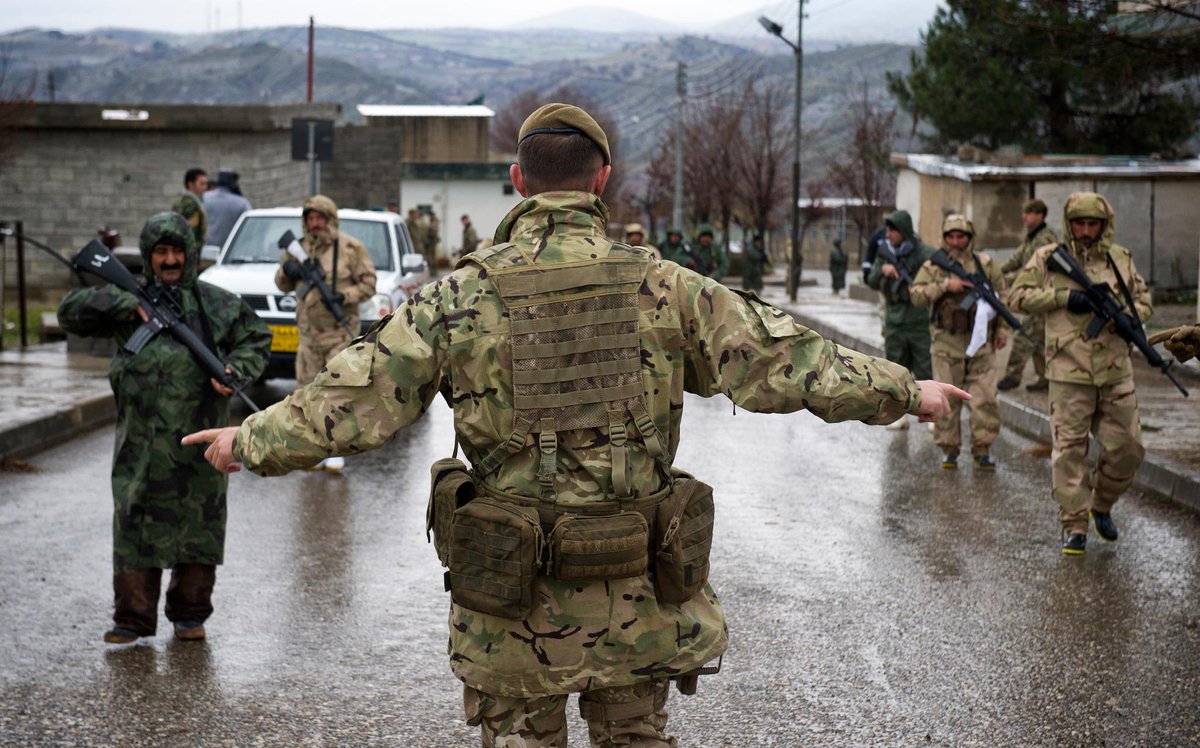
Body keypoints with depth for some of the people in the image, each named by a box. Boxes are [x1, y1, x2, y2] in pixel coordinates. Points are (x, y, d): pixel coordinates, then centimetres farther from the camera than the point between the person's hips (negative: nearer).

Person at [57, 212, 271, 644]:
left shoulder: (218, 304, 8)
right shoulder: (128, 302, 7)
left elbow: (257, 339, 14)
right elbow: (72, 312, -3)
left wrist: (234, 370, -6)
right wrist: (130, 305, -14)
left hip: (199, 437, 1)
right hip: (142, 442, 0)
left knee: (198, 523, 6)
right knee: (136, 525, 0)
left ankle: (189, 615, 18)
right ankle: (132, 619, 9)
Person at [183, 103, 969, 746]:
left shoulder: (461, 297, -8)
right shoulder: (663, 288, -5)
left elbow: (356, 400, -5)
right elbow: (785, 360, -2)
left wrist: (251, 441, 10)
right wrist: (908, 392, 10)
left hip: (513, 601, -1)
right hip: (637, 596, 1)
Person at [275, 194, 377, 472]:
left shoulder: (351, 248, -5)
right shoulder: (299, 249, 9)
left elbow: (368, 283, -4)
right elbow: (283, 285, 18)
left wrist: (344, 296, -20)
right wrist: (286, 270, -5)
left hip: (340, 332, -5)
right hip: (308, 333, 5)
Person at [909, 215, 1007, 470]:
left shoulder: (985, 264, 7)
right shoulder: (933, 267, 3)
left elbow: (1001, 296, 12)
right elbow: (917, 295, -9)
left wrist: (1001, 328, 6)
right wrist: (945, 285, -19)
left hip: (980, 343, 0)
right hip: (947, 345, 0)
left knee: (985, 399, -3)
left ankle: (982, 450, 7)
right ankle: (949, 450, 12)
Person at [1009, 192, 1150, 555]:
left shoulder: (1121, 258, 10)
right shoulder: (1048, 258, 2)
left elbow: (1143, 299, 16)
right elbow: (1019, 295, -1)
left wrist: (1126, 316, -7)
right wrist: (1064, 297, -13)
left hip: (1115, 370, 3)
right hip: (1069, 371, -3)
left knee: (1127, 447, 5)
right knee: (1070, 449, -3)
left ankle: (1102, 505, 29)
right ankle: (1074, 526, 5)